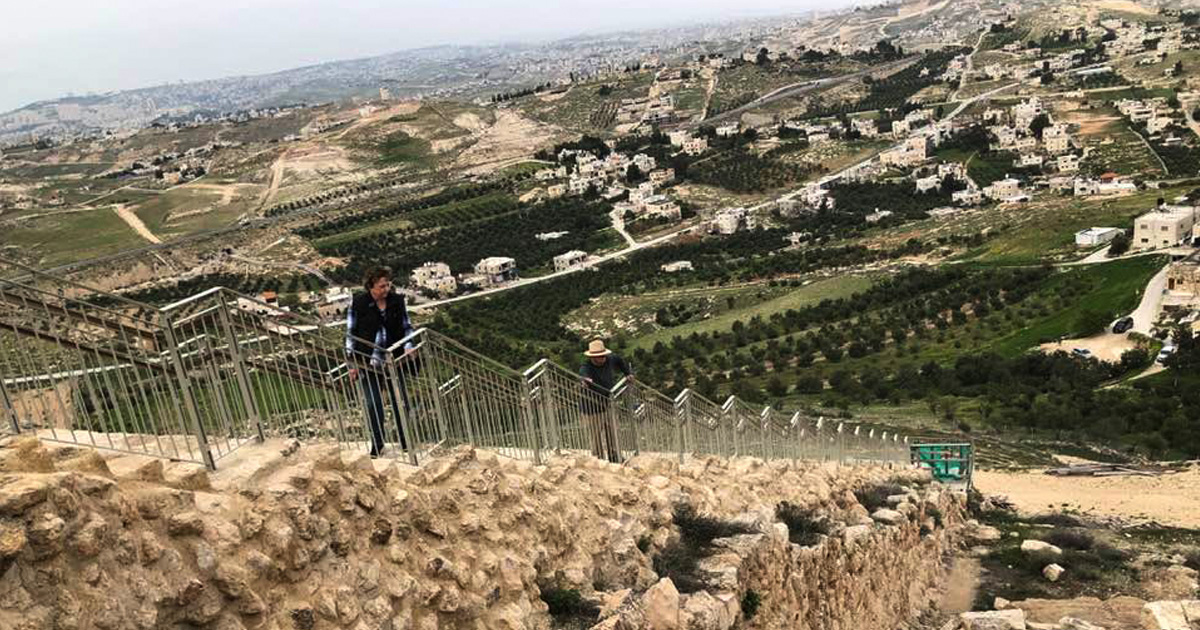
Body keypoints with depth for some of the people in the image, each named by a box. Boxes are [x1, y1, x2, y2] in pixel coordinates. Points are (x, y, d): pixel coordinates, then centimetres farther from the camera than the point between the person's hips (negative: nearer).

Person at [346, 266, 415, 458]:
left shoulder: (397, 301, -2)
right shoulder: (358, 303, -8)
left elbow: (407, 326, 10)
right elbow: (350, 332, 0)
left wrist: (408, 346, -8)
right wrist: (352, 362, -2)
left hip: (392, 360, 2)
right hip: (368, 363, -2)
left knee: (400, 401, 8)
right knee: (373, 404, 2)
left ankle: (406, 442, 24)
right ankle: (377, 445, 16)